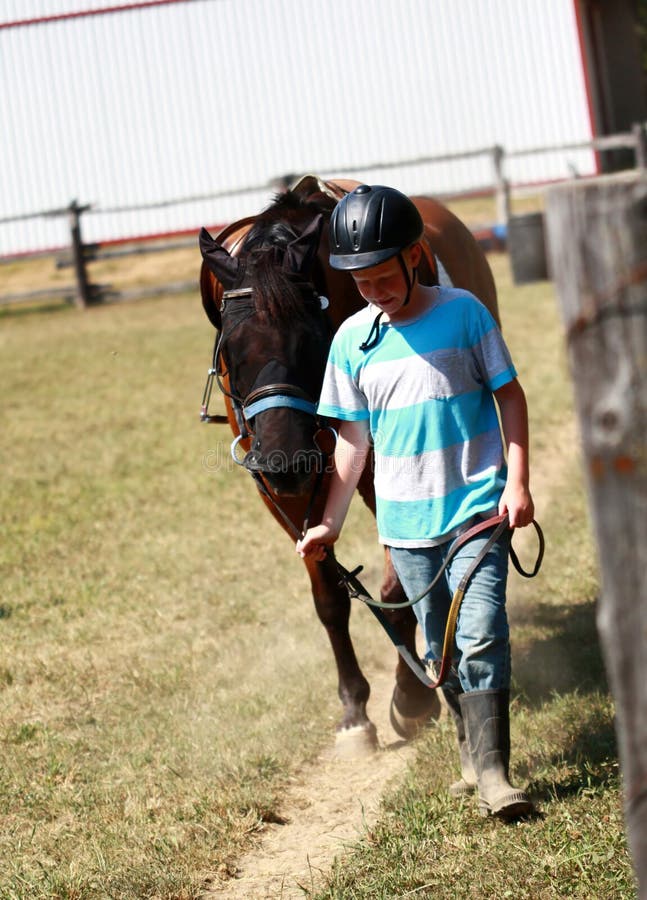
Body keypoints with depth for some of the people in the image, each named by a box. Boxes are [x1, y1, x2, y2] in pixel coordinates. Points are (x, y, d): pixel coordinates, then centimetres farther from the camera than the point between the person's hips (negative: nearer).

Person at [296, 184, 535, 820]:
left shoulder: (463, 313, -7)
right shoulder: (353, 339, 1)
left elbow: (509, 395, -1)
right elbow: (353, 439, 8)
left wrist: (518, 482, -9)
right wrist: (330, 523, 7)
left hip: (477, 507, -4)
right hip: (405, 521, 4)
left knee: (481, 635, -14)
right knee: (439, 647, 11)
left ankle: (493, 772, -14)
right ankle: (474, 757, 26)